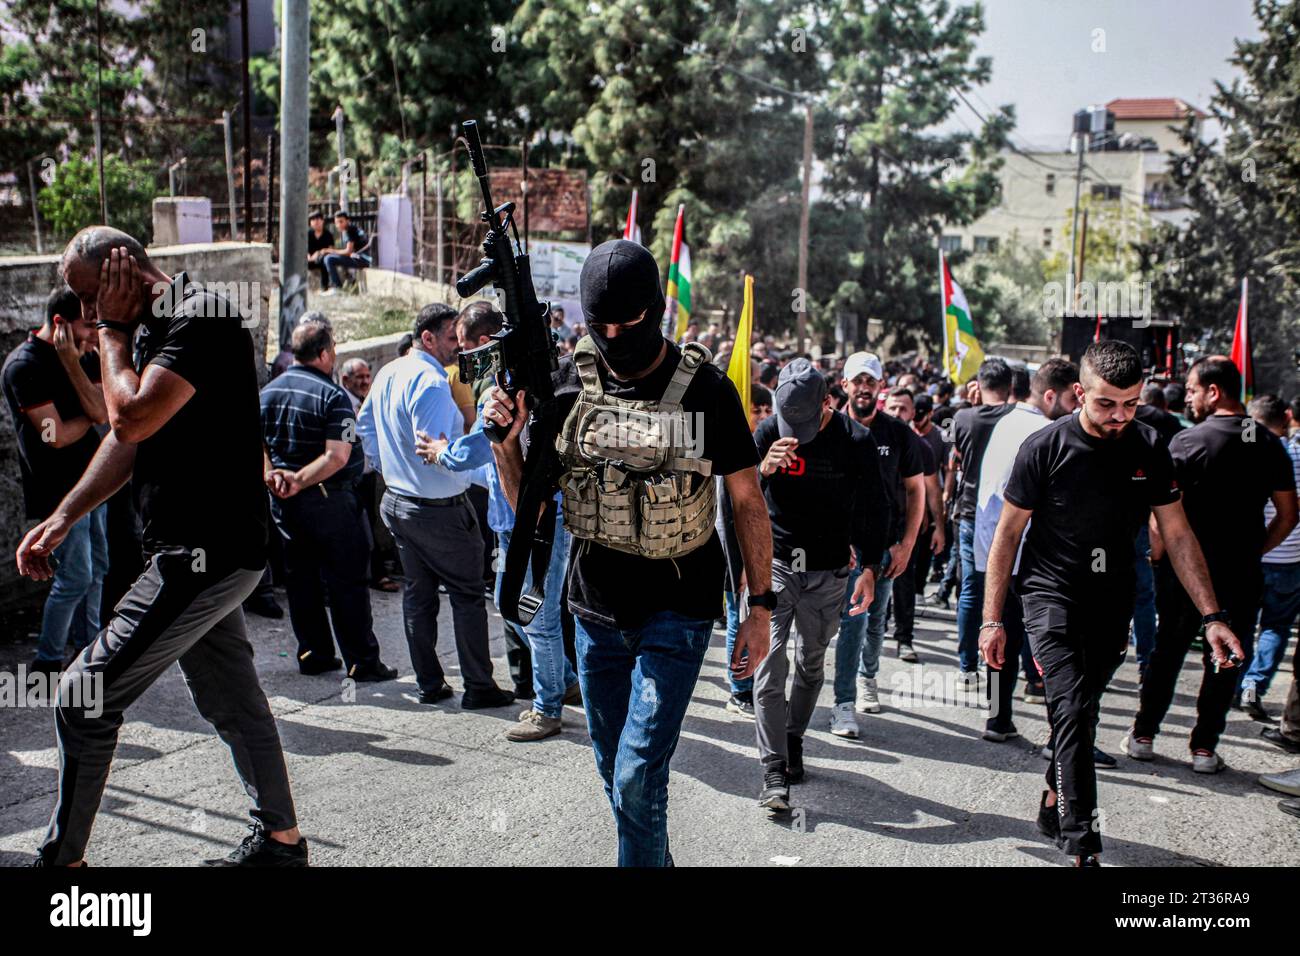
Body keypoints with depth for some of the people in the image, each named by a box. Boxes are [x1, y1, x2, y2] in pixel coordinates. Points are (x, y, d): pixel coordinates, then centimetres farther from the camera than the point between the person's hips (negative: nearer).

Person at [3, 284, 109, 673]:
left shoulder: (84, 356, 5)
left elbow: (102, 411, -9)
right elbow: (57, 435, -20)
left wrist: (72, 362, -15)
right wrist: (91, 415, -2)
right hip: (58, 489, -8)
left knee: (97, 571, 15)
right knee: (75, 578, -4)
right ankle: (47, 663, 11)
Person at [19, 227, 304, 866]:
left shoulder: (201, 316, -15)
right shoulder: (157, 330, 16)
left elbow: (132, 418, -25)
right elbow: (129, 439, 21)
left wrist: (111, 331, -10)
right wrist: (63, 518, 14)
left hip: (204, 555, -10)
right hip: (204, 554, 10)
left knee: (87, 699, -4)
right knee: (231, 703, 17)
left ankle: (62, 857, 10)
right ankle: (279, 840, 29)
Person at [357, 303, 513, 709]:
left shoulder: (387, 374, 7)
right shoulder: (430, 382, -21)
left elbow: (365, 426, 19)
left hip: (395, 502, 9)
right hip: (438, 508, -9)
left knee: (417, 594, 15)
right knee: (468, 596, 3)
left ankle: (429, 684, 23)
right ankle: (478, 687, 8)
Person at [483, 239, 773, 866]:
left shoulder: (704, 389, -11)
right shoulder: (569, 382, -1)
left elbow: (747, 500, -3)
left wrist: (760, 605, -5)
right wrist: (507, 439, -15)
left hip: (677, 609, -4)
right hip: (596, 608, 5)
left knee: (638, 779, -10)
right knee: (613, 769, 18)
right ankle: (657, 857, 42)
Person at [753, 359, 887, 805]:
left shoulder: (856, 441, -6)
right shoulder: (768, 432, -4)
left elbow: (875, 508, 3)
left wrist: (870, 568, -3)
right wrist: (763, 469, -24)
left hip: (828, 572, 1)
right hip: (775, 564, -1)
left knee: (811, 665, 13)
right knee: (770, 669, -9)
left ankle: (793, 740, 34)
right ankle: (774, 771, -6)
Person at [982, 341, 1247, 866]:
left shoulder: (1149, 450, -1)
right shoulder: (1045, 447, -12)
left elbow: (1178, 535, 5)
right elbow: (1007, 535, -6)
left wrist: (1211, 616, -2)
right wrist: (991, 619, -7)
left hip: (1113, 601, 4)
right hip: (1052, 595, -4)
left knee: (1082, 711, 14)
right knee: (1072, 712, -14)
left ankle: (1053, 803, 36)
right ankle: (1084, 848, -11)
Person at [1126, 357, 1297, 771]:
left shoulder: (1189, 441, -12)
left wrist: (1159, 555, -3)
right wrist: (1252, 552, 12)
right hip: (1242, 574, 3)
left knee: (1168, 651, 11)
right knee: (1225, 659, 12)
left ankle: (1143, 735, 19)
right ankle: (1204, 747, 16)